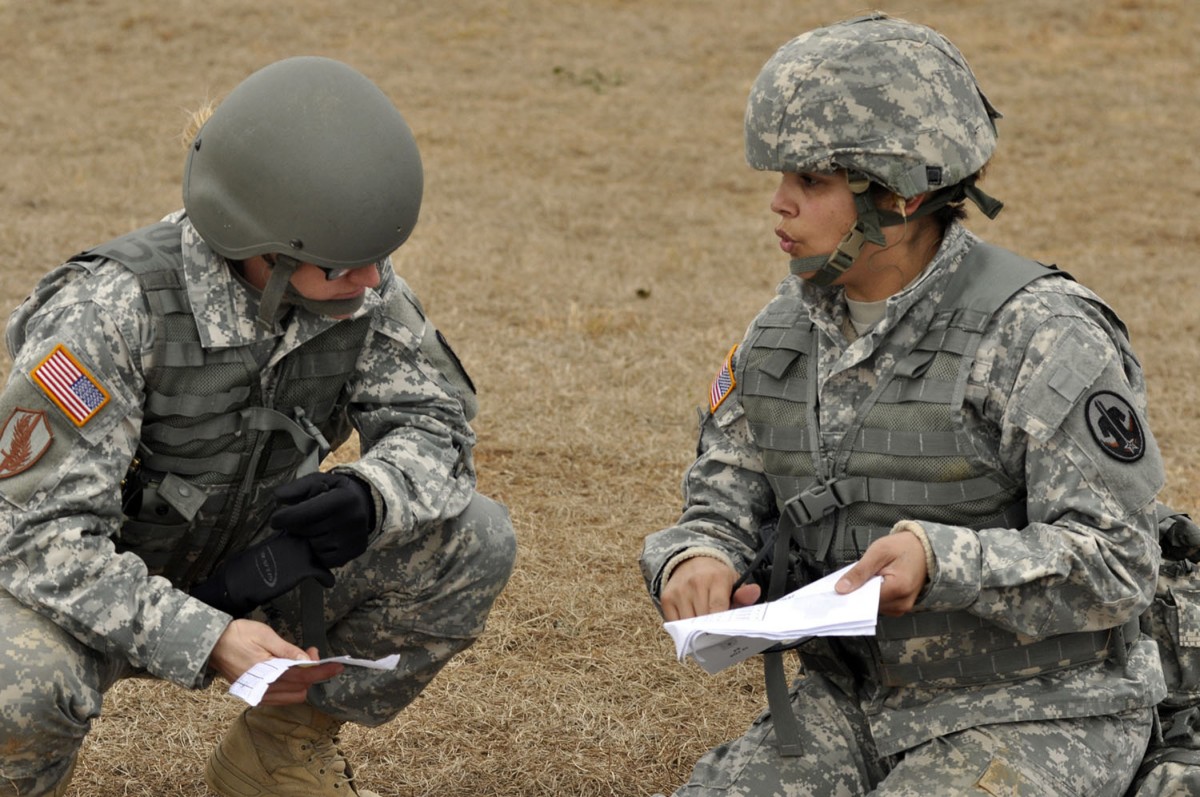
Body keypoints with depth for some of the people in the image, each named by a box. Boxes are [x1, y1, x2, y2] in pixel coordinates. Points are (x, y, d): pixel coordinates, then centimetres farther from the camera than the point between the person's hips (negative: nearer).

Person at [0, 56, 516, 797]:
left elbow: (434, 426, -6)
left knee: (477, 541, -14)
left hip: (246, 578, 5)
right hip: (94, 595, -5)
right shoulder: (111, 310, -31)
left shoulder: (364, 289, -15)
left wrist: (369, 497, -31)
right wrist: (205, 642, -43)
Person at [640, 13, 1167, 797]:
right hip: (851, 704, 6)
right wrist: (695, 562, -14)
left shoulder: (1041, 339, -17)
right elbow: (724, 508, 10)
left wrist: (940, 560, -34)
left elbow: (1113, 565, -19)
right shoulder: (785, 332, 4)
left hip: (1032, 718, -6)